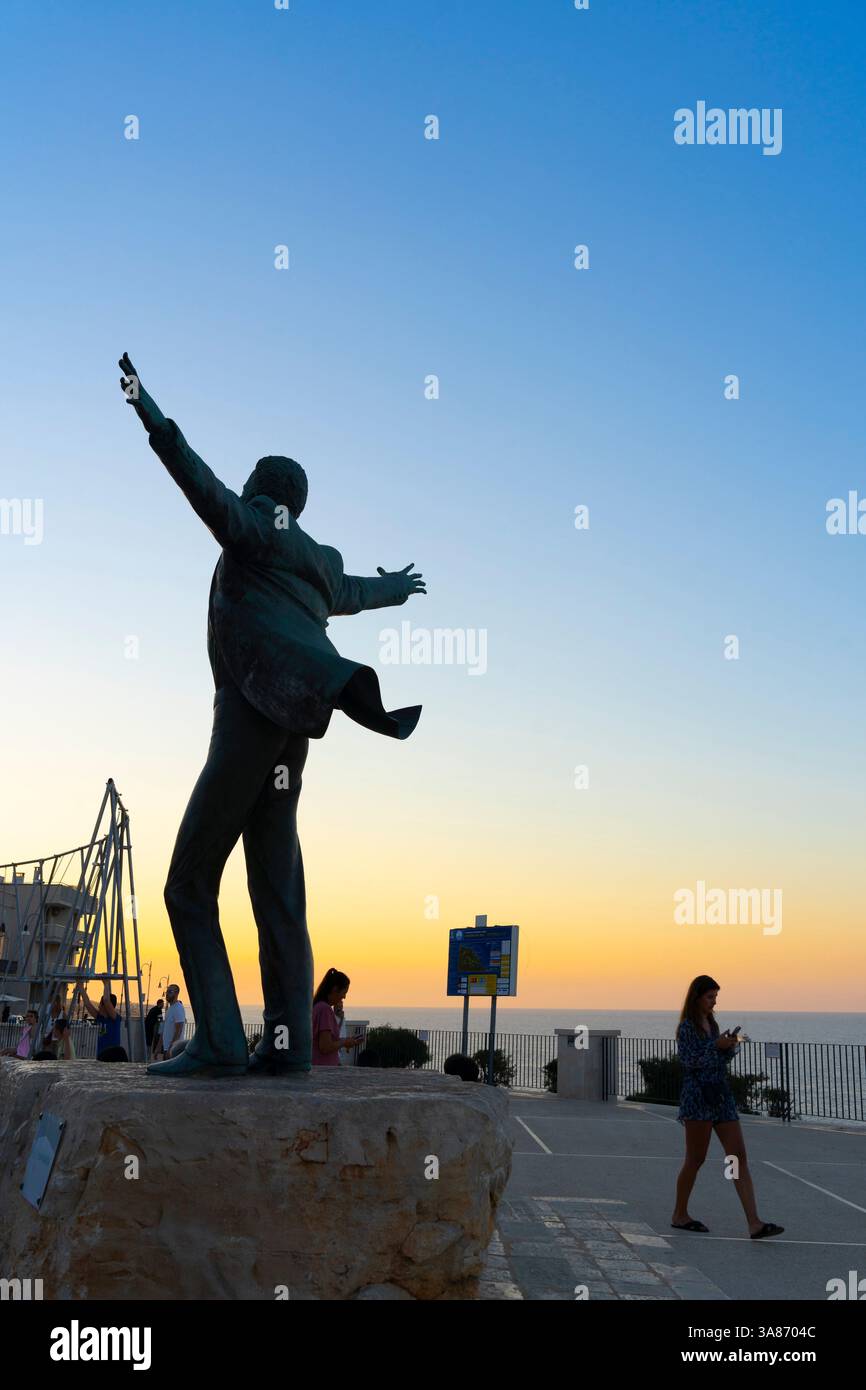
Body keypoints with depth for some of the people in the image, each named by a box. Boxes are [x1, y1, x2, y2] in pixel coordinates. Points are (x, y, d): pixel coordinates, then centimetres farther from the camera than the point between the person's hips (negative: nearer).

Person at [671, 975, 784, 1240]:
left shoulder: (712, 1023, 16)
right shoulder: (687, 1026, -7)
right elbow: (689, 1062, -15)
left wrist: (729, 1046, 0)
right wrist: (716, 1045, -17)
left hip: (721, 1095, 7)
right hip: (698, 1097, -7)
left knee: (739, 1157, -3)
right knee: (696, 1159, 2)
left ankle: (754, 1223, -8)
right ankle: (680, 1215, 18)